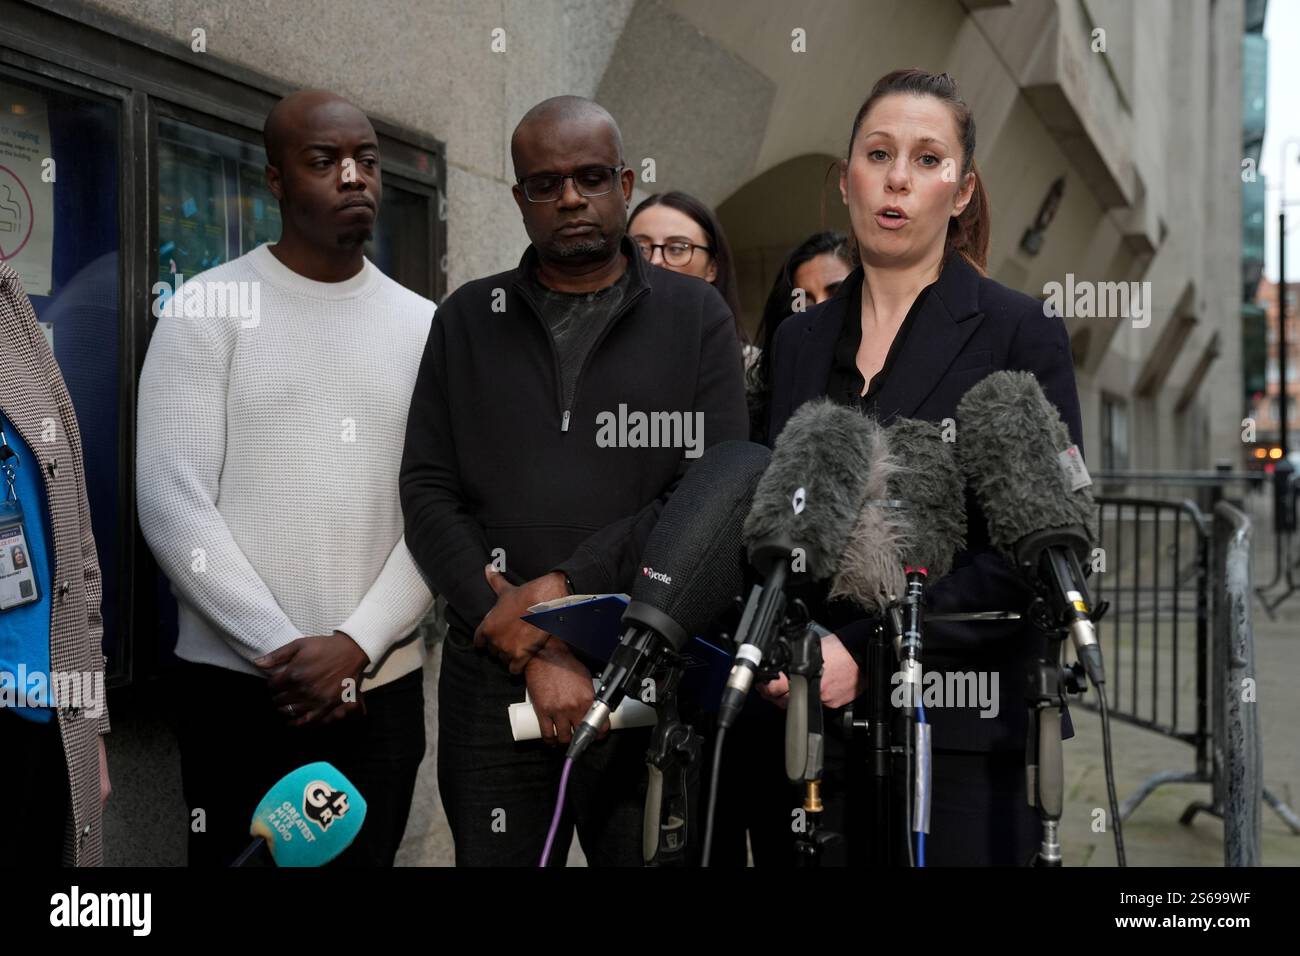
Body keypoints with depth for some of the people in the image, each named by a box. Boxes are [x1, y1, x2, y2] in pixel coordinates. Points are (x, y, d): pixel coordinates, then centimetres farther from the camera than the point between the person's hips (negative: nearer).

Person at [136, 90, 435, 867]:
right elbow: (173, 503, -8)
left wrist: (356, 646, -10)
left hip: (383, 683, 3)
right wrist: (282, 648, -13)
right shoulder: (208, 307, -2)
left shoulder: (425, 326, 8)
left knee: (368, 855, 11)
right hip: (239, 682, -3)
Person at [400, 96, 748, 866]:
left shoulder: (698, 318, 5)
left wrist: (563, 587, -13)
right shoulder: (467, 320, 9)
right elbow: (429, 493, 1)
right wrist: (536, 650, -9)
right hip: (495, 682, 1)